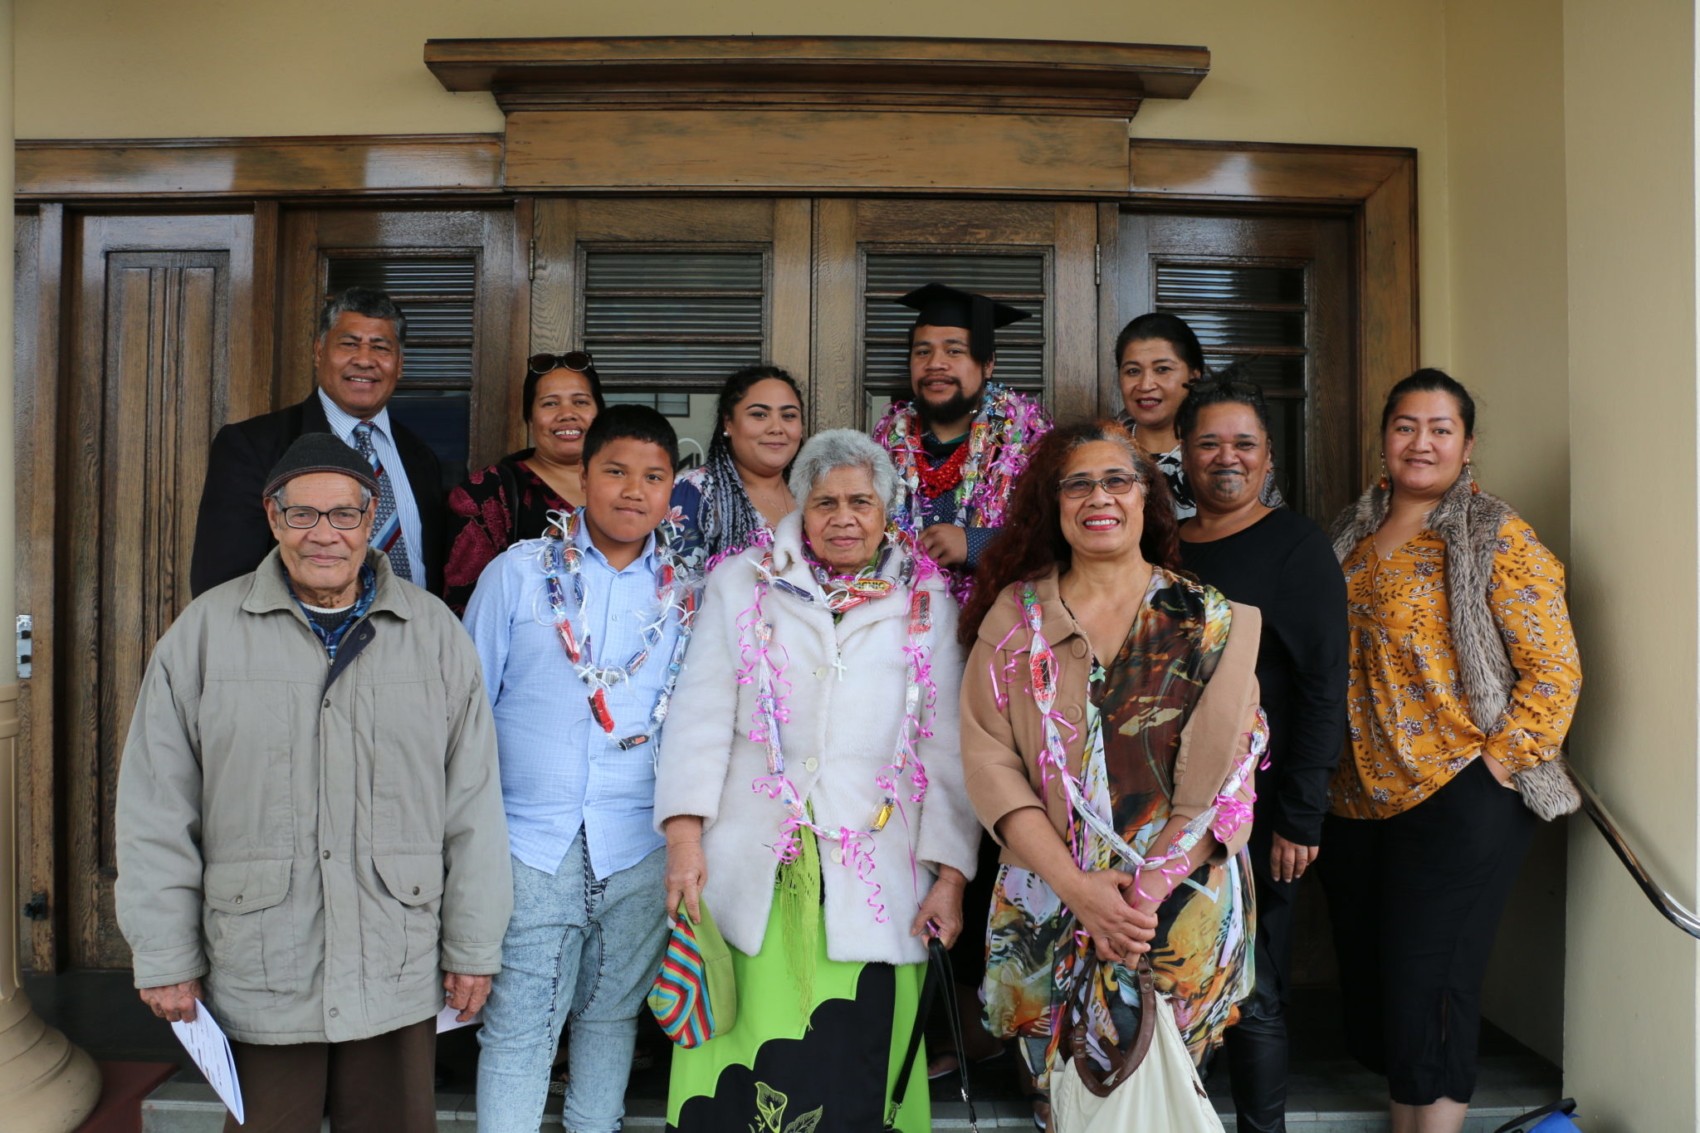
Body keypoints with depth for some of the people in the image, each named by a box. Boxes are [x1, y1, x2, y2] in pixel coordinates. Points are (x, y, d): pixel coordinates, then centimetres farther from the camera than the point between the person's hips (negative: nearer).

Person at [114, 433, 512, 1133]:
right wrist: (164, 957, 2)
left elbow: (474, 805, 2)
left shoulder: (434, 633, 2)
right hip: (257, 975, 0)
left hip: (399, 977, 1)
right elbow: (155, 812, 3)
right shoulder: (205, 631, 0)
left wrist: (473, 947, 2)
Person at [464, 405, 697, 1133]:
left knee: (612, 1014, 16)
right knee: (518, 1027, 2)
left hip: (641, 848, 2)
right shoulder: (518, 573, 0)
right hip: (532, 845, -2)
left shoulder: (687, 593, 4)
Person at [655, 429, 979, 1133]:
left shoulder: (928, 604, 10)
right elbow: (703, 712, 4)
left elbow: (948, 746, 6)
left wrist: (951, 874, 1)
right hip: (752, 874, 0)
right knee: (740, 1075, 1)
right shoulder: (742, 583, 9)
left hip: (871, 883, 0)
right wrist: (684, 835, -6)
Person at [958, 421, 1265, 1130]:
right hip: (1046, 909, 1)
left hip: (1183, 906, -1)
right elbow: (988, 760, -6)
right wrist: (1079, 888, -15)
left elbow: (1220, 774, -6)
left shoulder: (1211, 622, 0)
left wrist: (1145, 894, -15)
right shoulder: (1015, 615, 1)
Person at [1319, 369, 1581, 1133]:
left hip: (1456, 802, -6)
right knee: (1367, 976, 15)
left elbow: (1555, 670, -10)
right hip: (1354, 800, 6)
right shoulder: (1353, 533, 10)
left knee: (1426, 985, -1)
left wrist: (1498, 762, -14)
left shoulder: (1496, 540, -8)